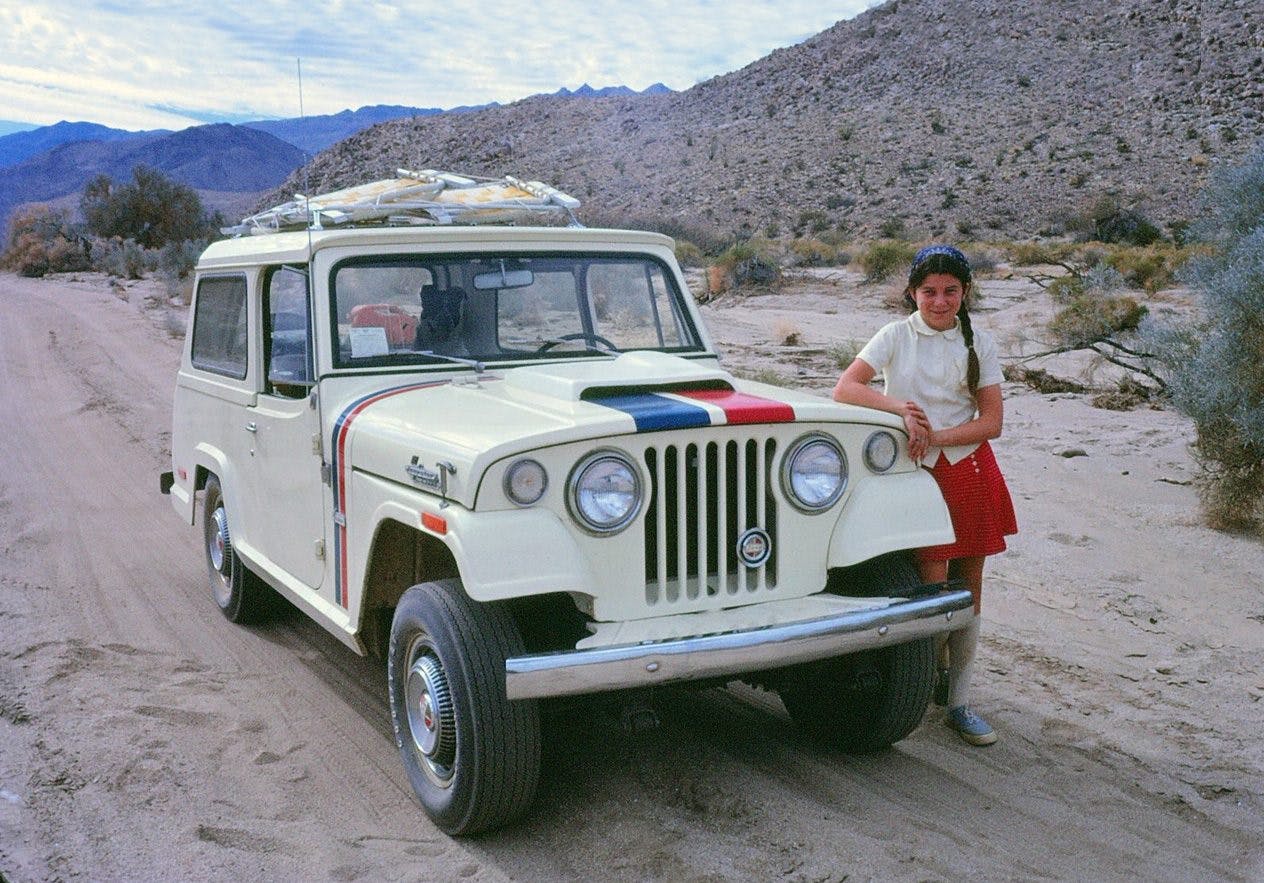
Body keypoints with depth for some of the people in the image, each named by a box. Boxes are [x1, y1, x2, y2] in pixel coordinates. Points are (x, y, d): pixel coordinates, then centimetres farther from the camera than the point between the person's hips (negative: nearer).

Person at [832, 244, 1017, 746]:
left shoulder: (978, 343, 4)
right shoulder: (897, 336, 0)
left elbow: (991, 422, -2)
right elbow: (844, 390, -12)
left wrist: (935, 435, -15)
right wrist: (901, 408, -26)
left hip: (971, 472, 3)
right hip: (919, 475, -2)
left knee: (968, 592, 5)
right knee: (932, 591, -8)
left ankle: (958, 704, 14)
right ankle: (935, 670, 22)